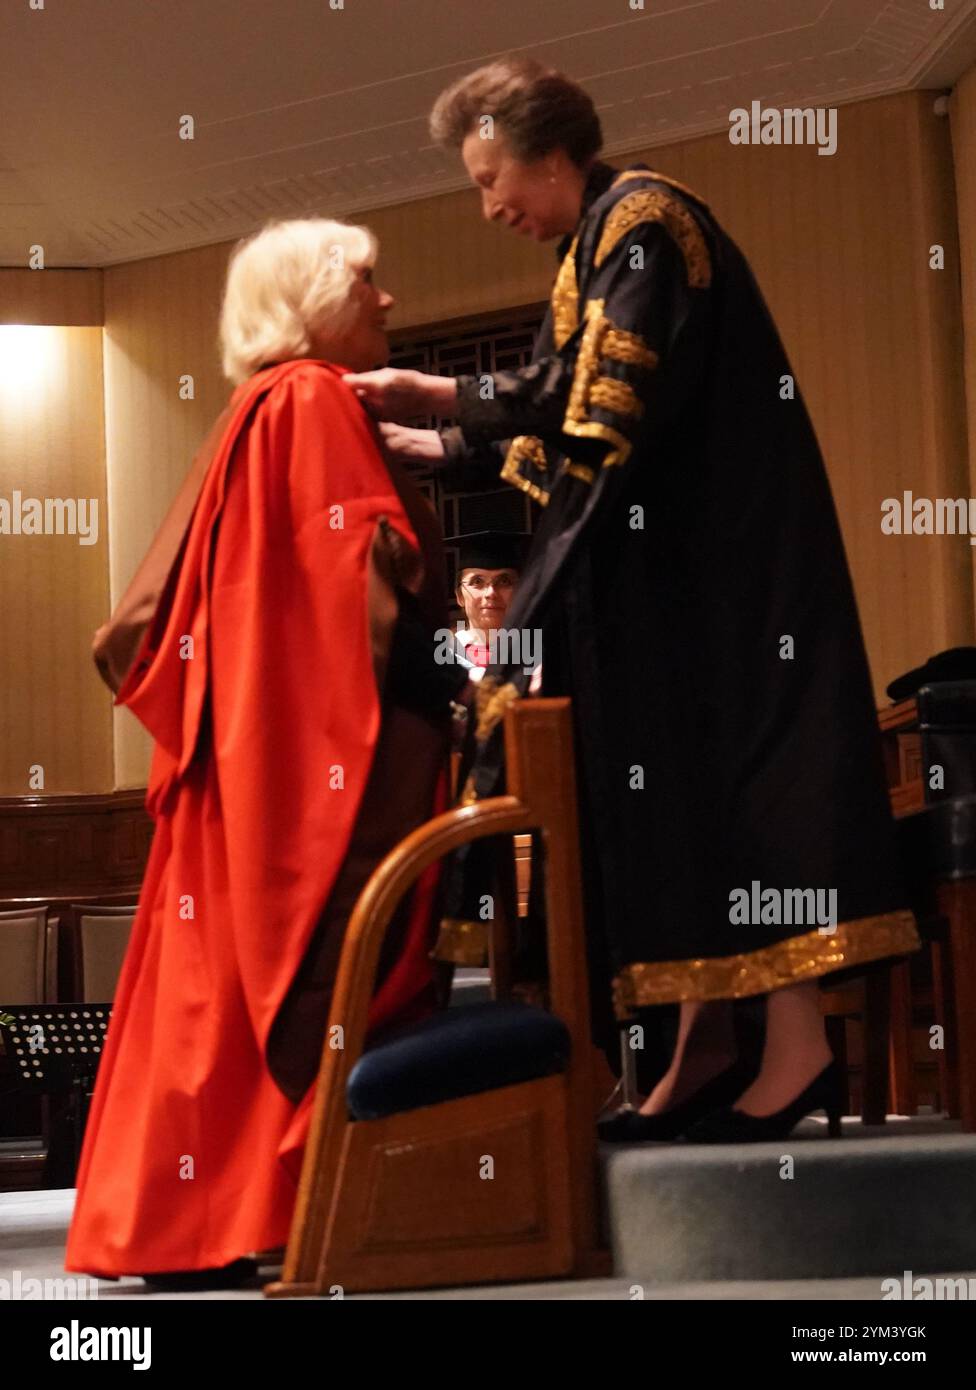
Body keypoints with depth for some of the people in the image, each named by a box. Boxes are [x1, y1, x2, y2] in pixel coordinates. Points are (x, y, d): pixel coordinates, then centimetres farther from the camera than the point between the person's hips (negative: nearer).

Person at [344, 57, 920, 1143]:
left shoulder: (639, 219, -10)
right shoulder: (603, 241, 19)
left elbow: (605, 405, -20)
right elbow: (570, 426, 18)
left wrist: (445, 395, -14)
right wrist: (427, 445, 16)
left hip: (712, 555, -10)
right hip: (671, 563, 10)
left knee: (722, 764, -12)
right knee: (684, 779, 6)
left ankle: (797, 1045, -11)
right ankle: (707, 1049, 7)